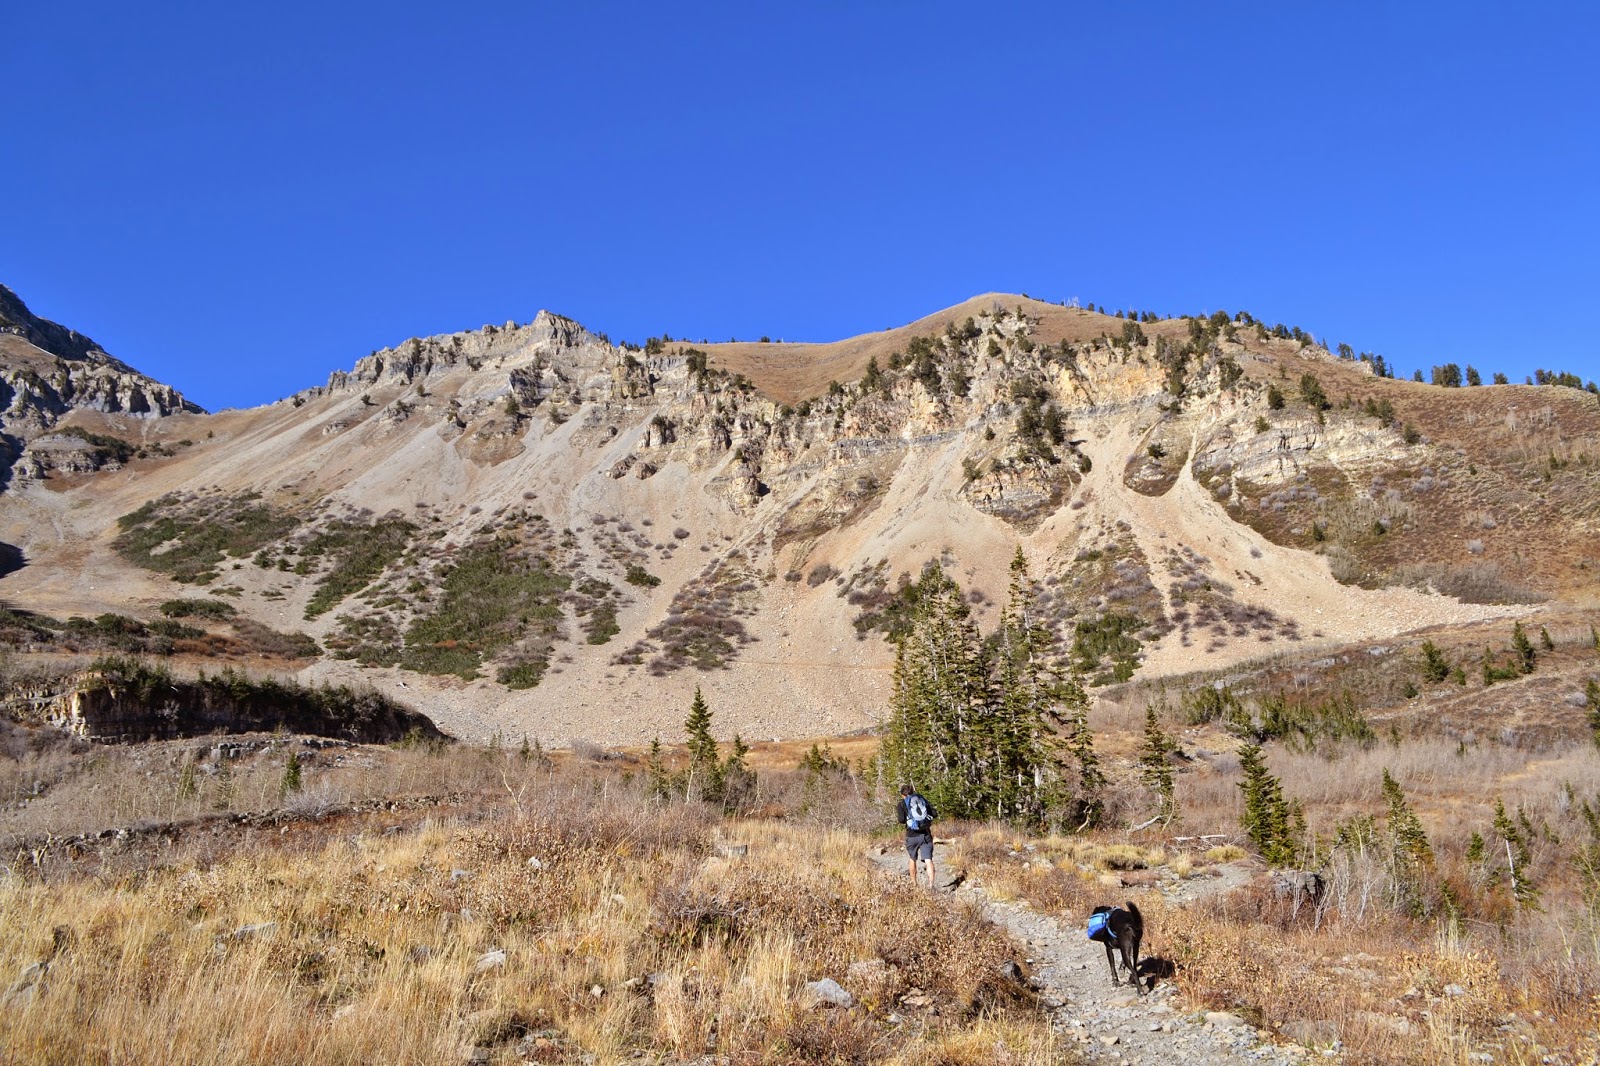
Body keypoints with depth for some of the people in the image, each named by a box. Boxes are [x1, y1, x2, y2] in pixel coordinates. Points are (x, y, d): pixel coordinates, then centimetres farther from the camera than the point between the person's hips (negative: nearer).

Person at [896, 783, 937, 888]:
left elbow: (902, 820, -9)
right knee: (928, 860, -4)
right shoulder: (923, 800, 11)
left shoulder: (902, 804, 3)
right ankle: (931, 883, -20)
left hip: (912, 835, -1)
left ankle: (914, 883, 30)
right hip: (926, 834, 1)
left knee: (913, 859, 20)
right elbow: (934, 814, 3)